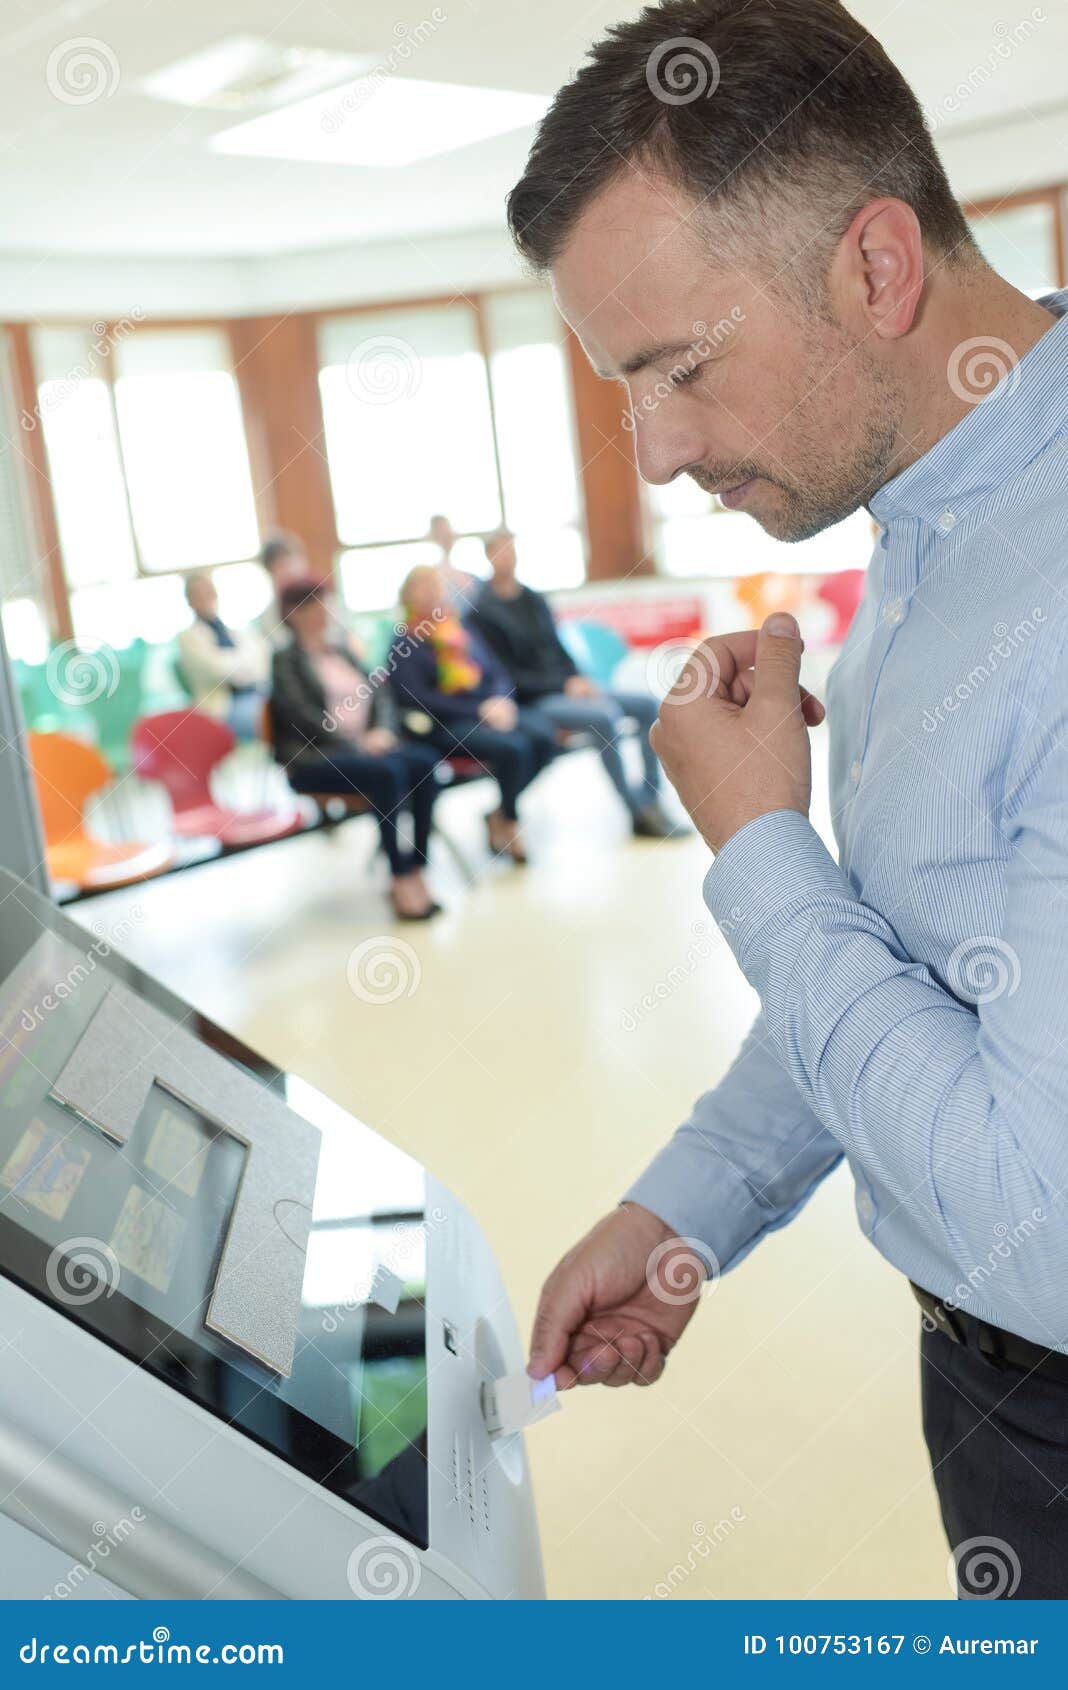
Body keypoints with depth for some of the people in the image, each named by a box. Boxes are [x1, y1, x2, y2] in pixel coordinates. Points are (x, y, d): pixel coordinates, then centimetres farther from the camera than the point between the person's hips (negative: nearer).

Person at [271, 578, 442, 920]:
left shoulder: (341, 651, 20)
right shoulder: (285, 658, -1)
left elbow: (380, 691, 13)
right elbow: (303, 715, -14)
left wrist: (382, 730, -8)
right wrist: (357, 743, -18)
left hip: (363, 747, 7)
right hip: (314, 758, -6)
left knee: (425, 760, -20)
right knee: (387, 771, -33)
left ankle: (414, 869, -21)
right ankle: (401, 879, -27)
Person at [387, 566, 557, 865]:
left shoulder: (463, 632, 21)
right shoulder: (405, 645, 1)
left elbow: (498, 673, 17)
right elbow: (418, 699, -12)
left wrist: (501, 700, -8)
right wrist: (479, 711, -18)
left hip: (492, 710, 7)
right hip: (447, 726, -6)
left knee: (543, 735, -21)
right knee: (512, 746, -31)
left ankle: (501, 816, -7)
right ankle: (509, 823, -6)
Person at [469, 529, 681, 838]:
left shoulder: (533, 599, 13)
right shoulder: (482, 612, -8)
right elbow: (509, 676, -11)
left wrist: (579, 681, -4)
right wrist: (564, 685, -16)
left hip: (566, 688, 8)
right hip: (533, 702, -8)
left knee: (647, 705, -4)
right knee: (605, 716, -31)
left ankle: (650, 800, -6)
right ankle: (639, 815, -24)